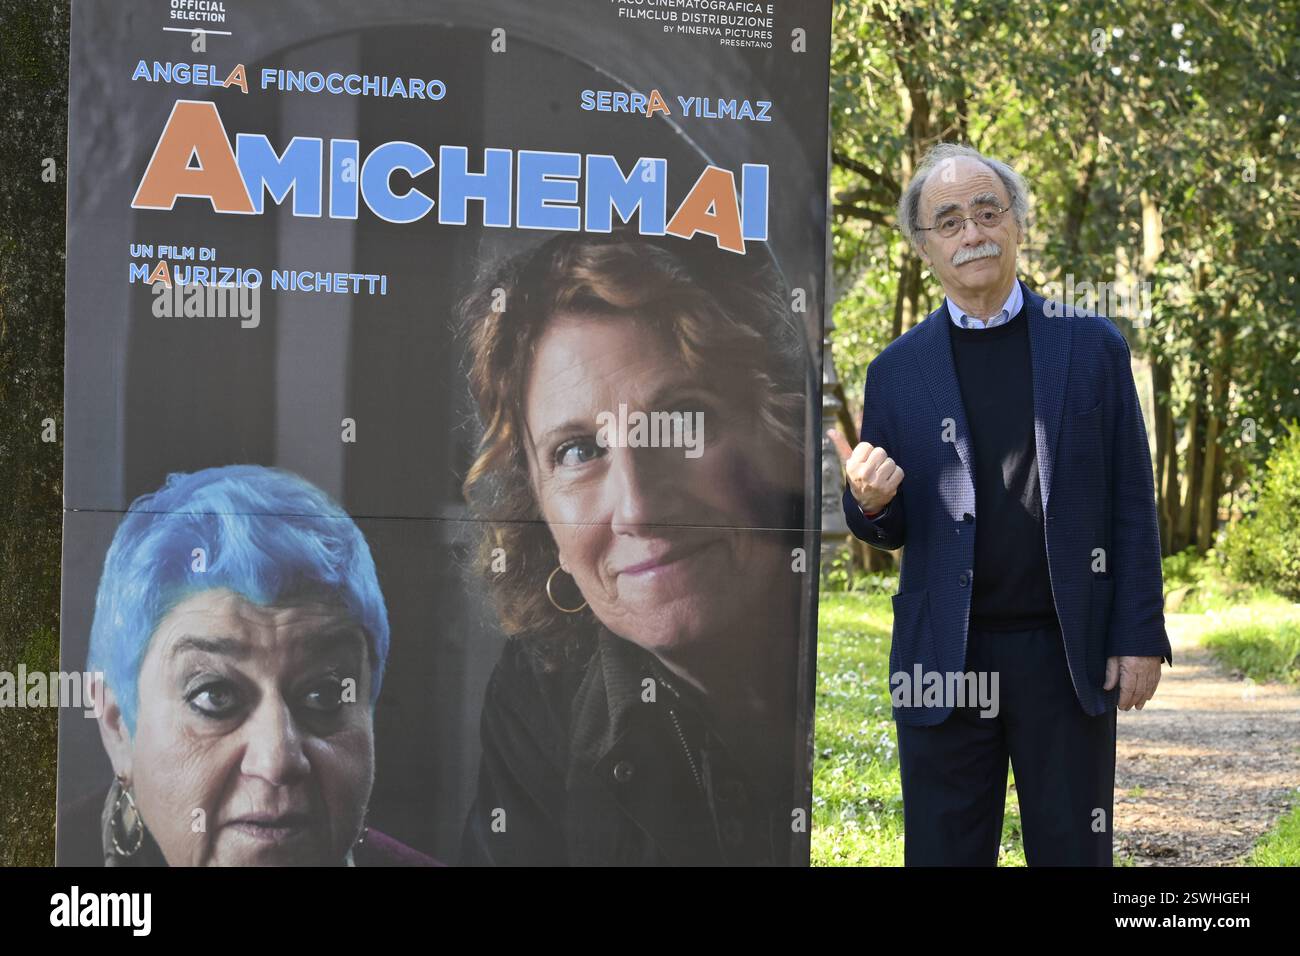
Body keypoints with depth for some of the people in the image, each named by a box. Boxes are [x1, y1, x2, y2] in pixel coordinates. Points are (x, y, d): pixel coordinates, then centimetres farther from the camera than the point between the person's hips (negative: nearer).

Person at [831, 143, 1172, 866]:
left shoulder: (1093, 346, 4)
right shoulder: (897, 371, 6)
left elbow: (1132, 504, 3)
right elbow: (889, 532, 11)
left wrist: (1140, 638, -3)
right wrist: (870, 502, -13)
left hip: (1068, 654, -1)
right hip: (945, 661, 1)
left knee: (1073, 849, 7)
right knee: (945, 852, 7)